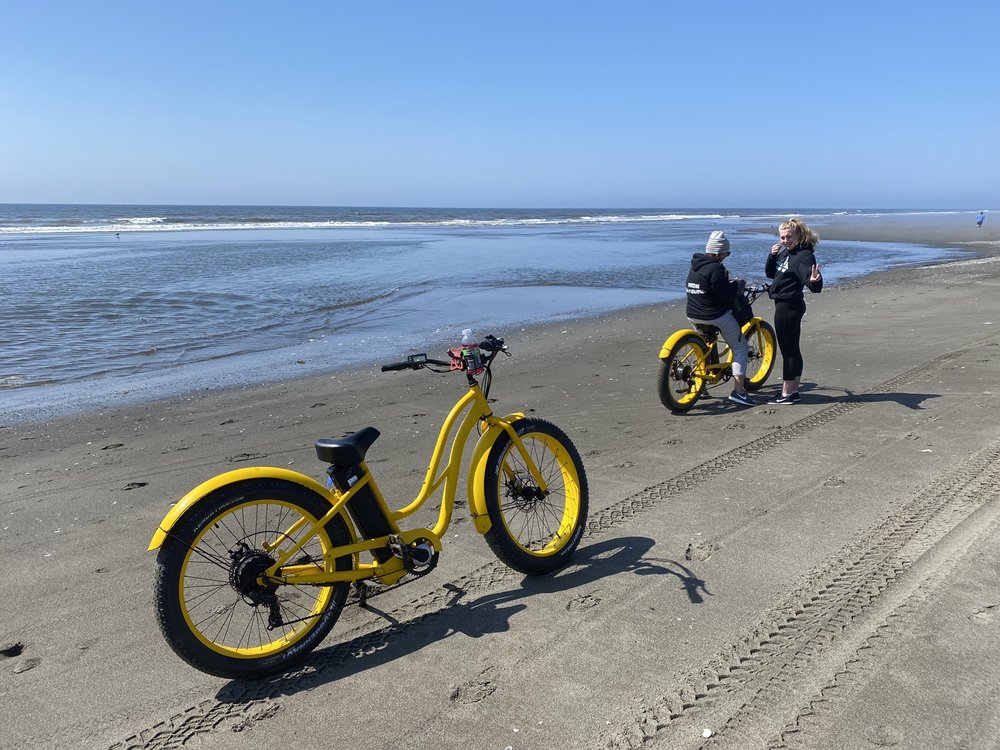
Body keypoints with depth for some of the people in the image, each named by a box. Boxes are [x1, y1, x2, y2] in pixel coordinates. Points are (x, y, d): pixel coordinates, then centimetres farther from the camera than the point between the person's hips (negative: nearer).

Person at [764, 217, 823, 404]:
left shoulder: (804, 256, -17)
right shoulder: (784, 252, 10)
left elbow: (814, 285, -27)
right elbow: (770, 273, 15)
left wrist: (815, 281, -51)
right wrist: (772, 255, -1)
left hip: (789, 306, -9)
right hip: (783, 304, 9)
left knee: (788, 349, -4)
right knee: (792, 349, 13)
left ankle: (787, 394, 3)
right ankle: (793, 391, 21)